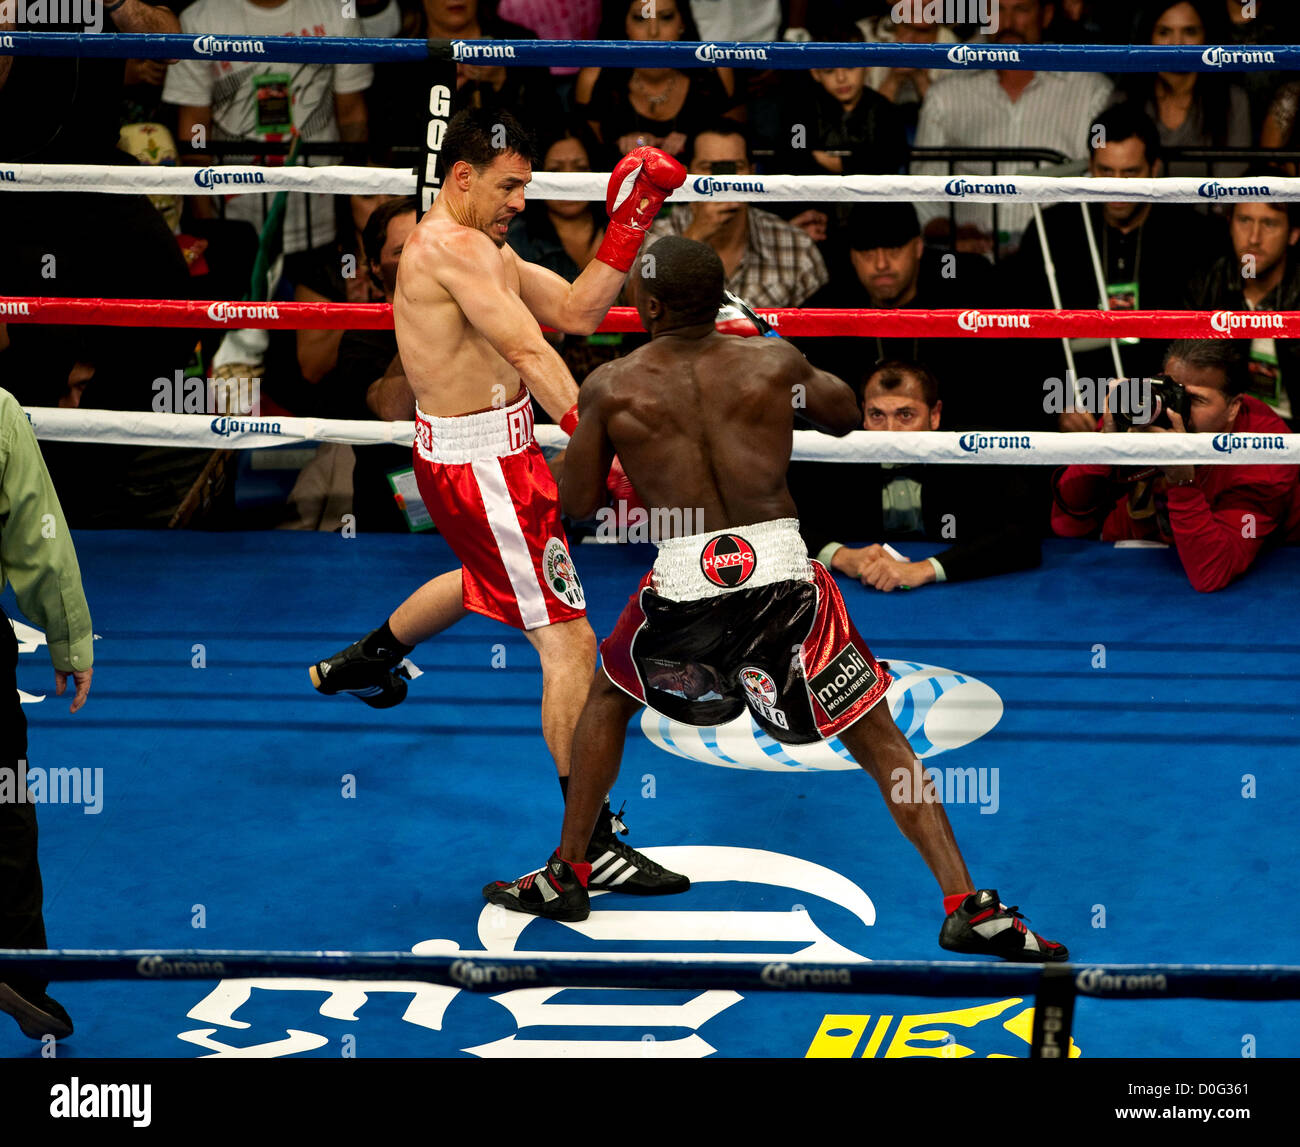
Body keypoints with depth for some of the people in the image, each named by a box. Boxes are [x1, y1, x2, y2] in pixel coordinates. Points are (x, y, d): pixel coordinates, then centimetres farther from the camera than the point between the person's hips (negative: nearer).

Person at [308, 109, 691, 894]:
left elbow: (577, 310, 8)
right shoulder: (452, 247, -20)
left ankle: (364, 661, 62)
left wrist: (628, 227, -1)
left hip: (467, 459, 11)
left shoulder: (483, 247, 12)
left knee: (488, 578, 40)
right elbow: (528, 351, -30)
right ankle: (591, 840, -10)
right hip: (481, 468, -11)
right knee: (568, 639, -11)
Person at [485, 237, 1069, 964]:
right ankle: (968, 907, -4)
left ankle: (566, 877, 34)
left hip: (684, 580, 0)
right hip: (780, 571, 0)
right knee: (880, 738, 7)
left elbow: (579, 503, 12)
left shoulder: (611, 389, 3)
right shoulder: (773, 363, 5)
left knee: (609, 699, 30)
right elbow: (846, 416, 24)